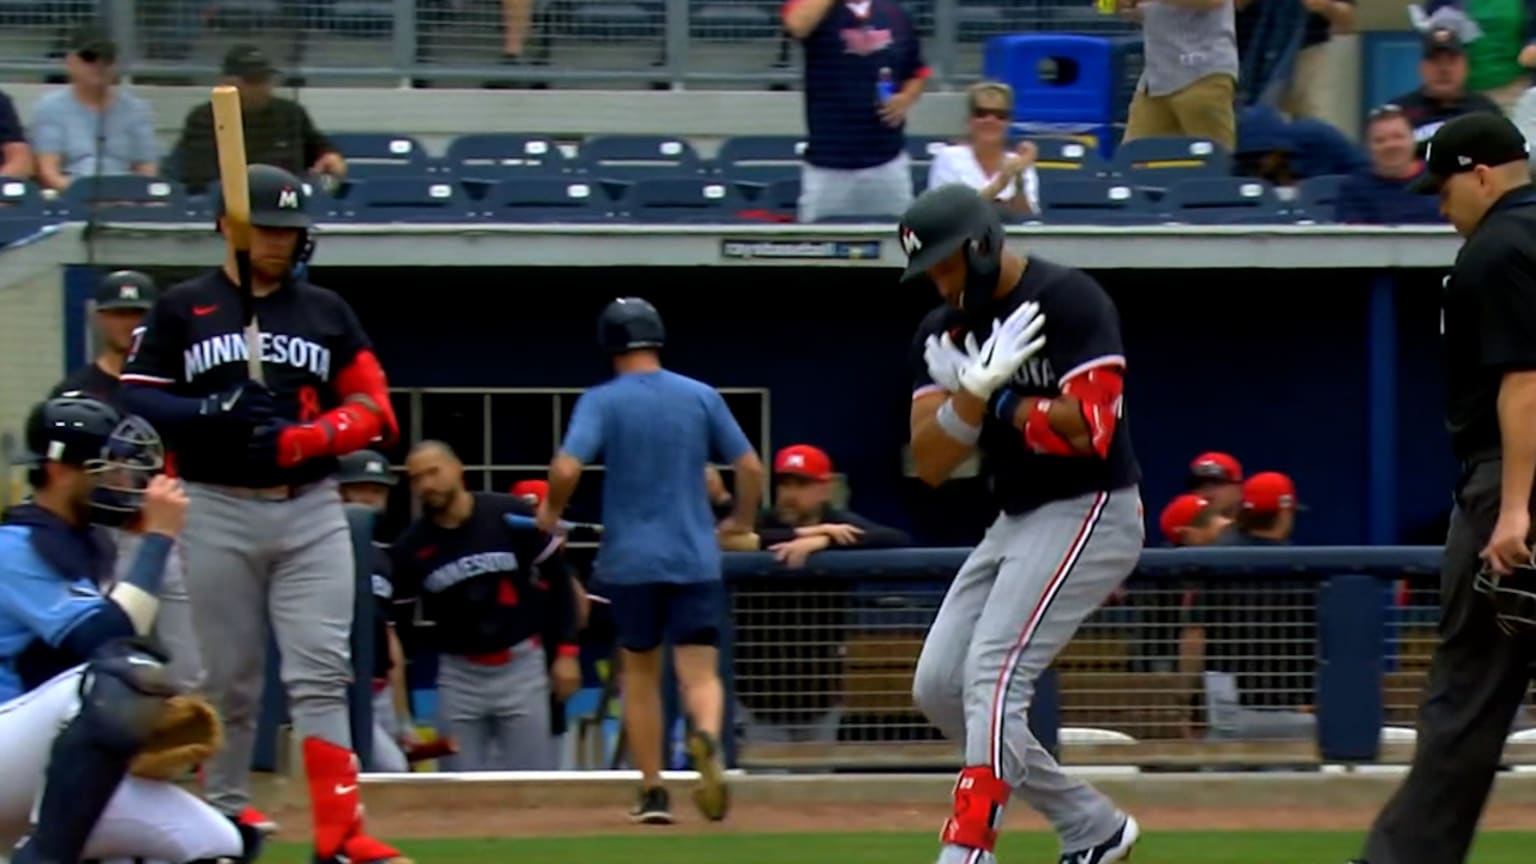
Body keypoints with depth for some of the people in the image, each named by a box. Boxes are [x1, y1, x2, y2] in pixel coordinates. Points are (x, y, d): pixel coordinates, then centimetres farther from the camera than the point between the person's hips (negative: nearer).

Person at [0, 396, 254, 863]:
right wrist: (158, 535, -18)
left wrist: (159, 718, 6)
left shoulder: (88, 551, 15)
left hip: (55, 779, 9)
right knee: (122, 675, -34)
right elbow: (108, 640, -24)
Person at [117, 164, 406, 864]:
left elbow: (372, 410, 7)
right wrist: (209, 414, -18)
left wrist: (304, 438, -11)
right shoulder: (181, 309, 6)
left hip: (311, 510, 1)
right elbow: (137, 402, 0)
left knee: (322, 674, -8)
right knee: (228, 676, 3)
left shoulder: (326, 312, 12)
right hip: (217, 512, -1)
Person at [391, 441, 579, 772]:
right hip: (458, 675, 2)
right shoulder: (411, 547, -4)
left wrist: (566, 651, -4)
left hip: (520, 667, -2)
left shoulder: (511, 517, -10)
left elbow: (558, 579, -1)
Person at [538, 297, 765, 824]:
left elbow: (567, 468, -16)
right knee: (700, 673, 0)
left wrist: (551, 510, 4)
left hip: (630, 559, -1)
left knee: (640, 673, 15)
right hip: (696, 559, 1)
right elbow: (750, 467, 6)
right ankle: (707, 737, -34)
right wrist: (742, 520, 23)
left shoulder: (602, 401, -4)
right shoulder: (701, 397, 5)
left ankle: (653, 794, 16)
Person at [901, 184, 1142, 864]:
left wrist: (998, 401, -14)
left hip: (1089, 515, -9)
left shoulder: (1069, 302, -14)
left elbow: (1089, 428, -24)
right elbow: (930, 465, 0)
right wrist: (975, 392, -16)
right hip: (1014, 522, 9)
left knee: (993, 676, -20)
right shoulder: (943, 333, 7)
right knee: (938, 687, 6)